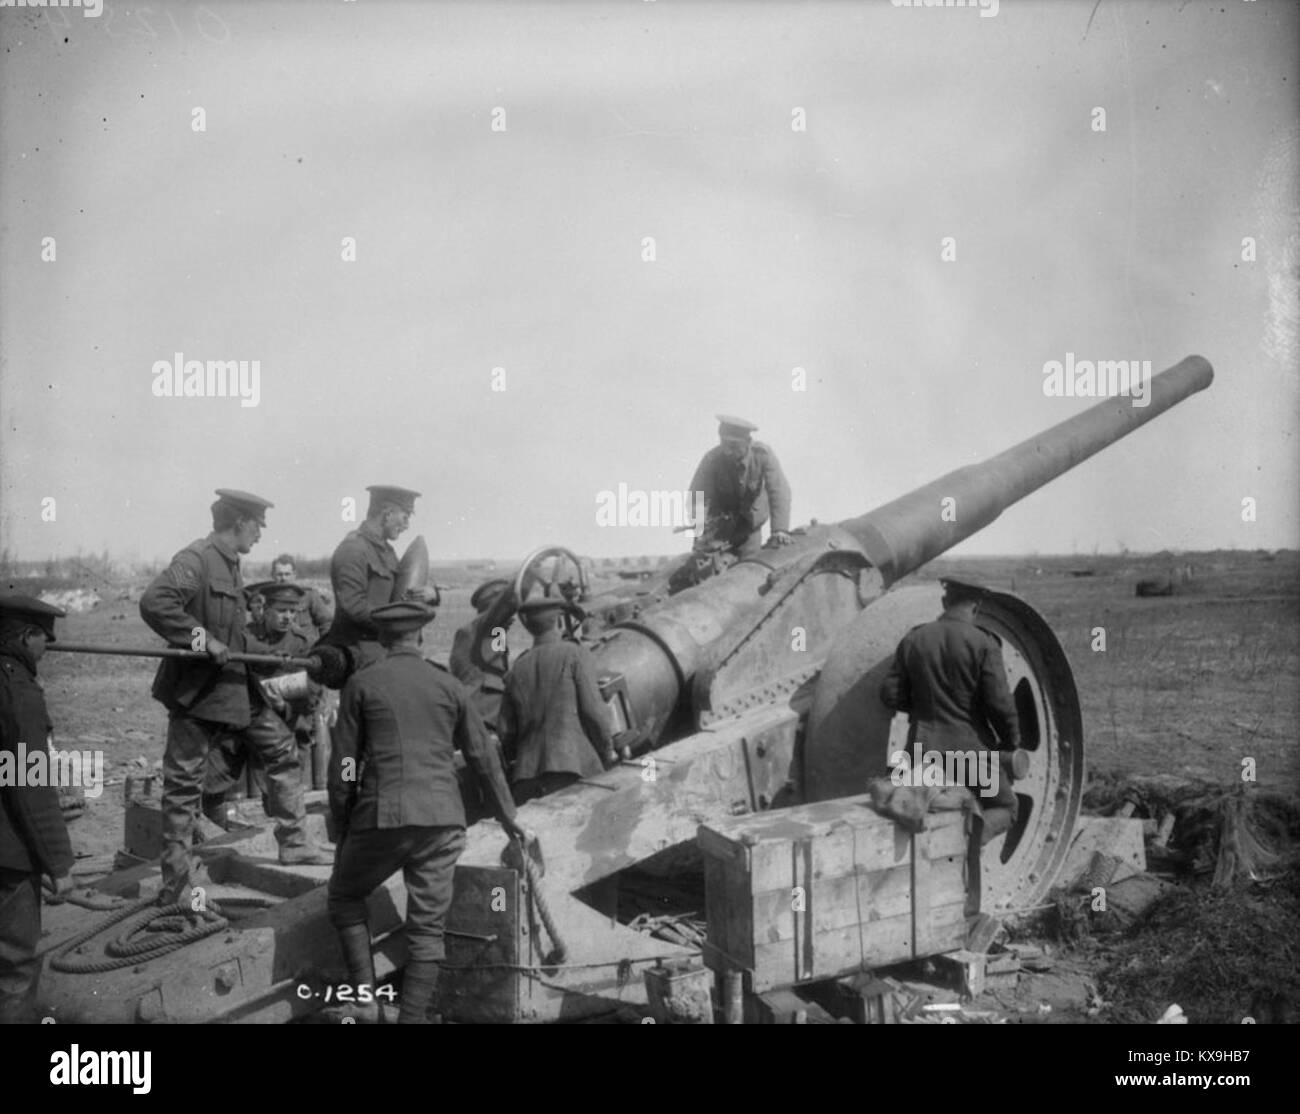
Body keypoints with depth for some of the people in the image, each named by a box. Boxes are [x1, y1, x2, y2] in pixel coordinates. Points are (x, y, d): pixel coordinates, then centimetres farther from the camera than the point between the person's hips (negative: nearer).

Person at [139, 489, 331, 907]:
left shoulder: (231, 564, 12)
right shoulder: (195, 559, -18)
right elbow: (154, 603, -31)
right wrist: (201, 638, -28)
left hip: (236, 685, 9)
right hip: (196, 690, -9)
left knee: (281, 748, 14)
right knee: (183, 786, -1)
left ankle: (293, 843, 25)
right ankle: (174, 887, 6)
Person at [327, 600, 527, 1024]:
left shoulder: (361, 683, 4)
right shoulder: (449, 686, 11)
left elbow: (344, 761, 2)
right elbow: (483, 757, 15)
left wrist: (340, 822, 14)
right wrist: (508, 818, 26)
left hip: (381, 817, -2)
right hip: (441, 819, 2)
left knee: (345, 898, 20)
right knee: (427, 927, 6)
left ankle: (364, 996, 7)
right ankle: (412, 1017, 2)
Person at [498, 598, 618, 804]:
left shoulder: (517, 668, 15)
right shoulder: (576, 654, 2)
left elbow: (505, 731, 13)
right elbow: (593, 709, -4)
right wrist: (608, 751, 8)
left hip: (526, 773, 4)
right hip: (572, 765, -4)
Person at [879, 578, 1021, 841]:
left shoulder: (913, 639, 1)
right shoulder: (983, 644, -11)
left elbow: (892, 696, 1)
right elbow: (999, 703, -12)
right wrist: (1011, 742, 5)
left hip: (924, 747, 4)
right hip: (970, 749, -4)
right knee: (1005, 807, 16)